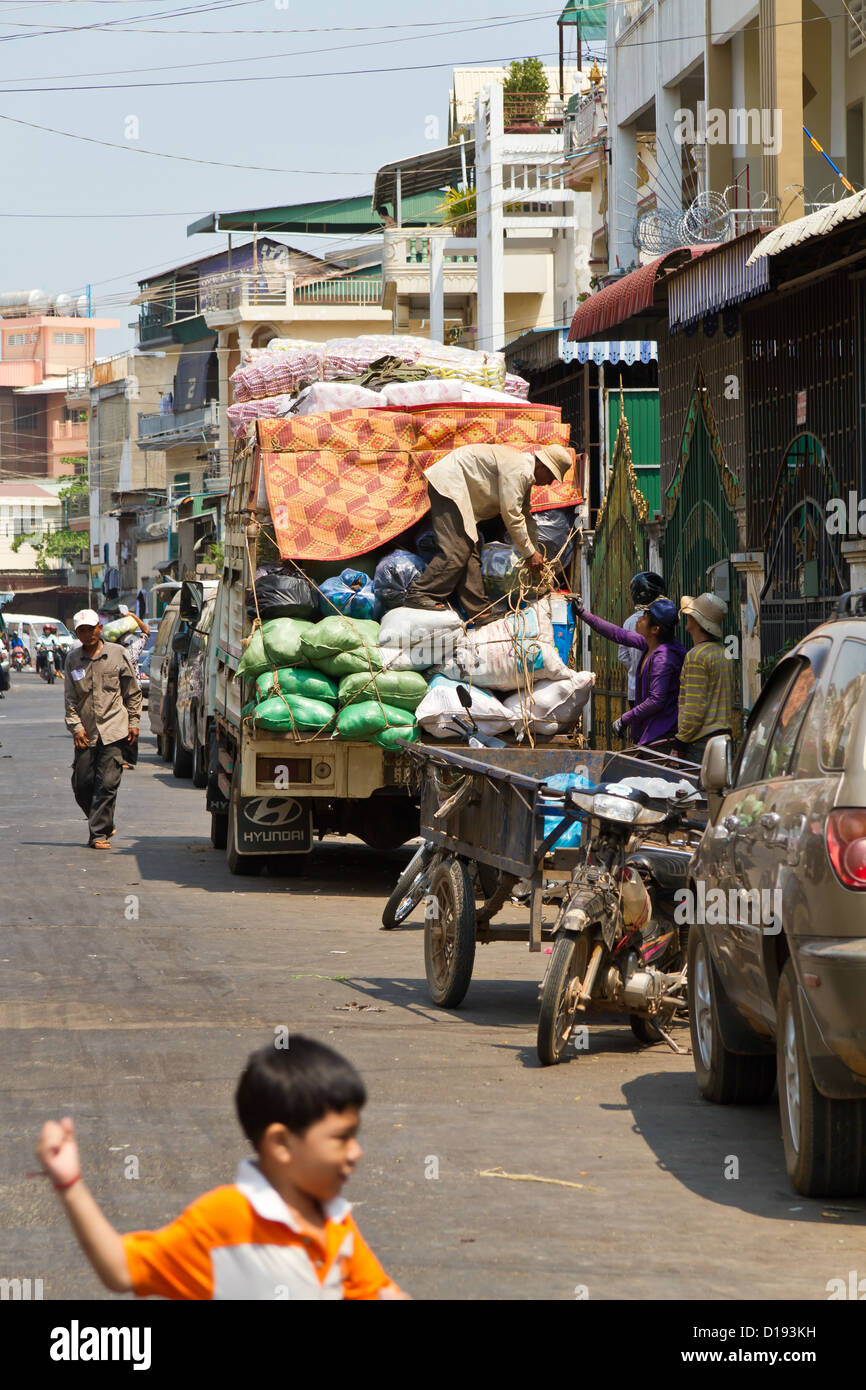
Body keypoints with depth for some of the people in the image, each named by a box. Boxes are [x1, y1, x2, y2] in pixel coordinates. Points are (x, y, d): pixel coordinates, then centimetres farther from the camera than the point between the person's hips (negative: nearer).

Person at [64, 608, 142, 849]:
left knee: (107, 783, -10)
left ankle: (100, 833, -6)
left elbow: (133, 692, 9)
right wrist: (76, 727, -3)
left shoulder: (117, 654, 2)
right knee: (81, 785, 2)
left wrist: (133, 722, 5)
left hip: (113, 730, -3)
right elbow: (70, 698, 7)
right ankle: (104, 825, 23)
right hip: (86, 734, 3)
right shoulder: (73, 660, 7)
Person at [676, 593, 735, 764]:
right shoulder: (723, 652, 14)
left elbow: (695, 707, -17)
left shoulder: (696, 656, -14)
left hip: (703, 740, -9)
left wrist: (680, 742, -10)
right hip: (724, 734, 9)